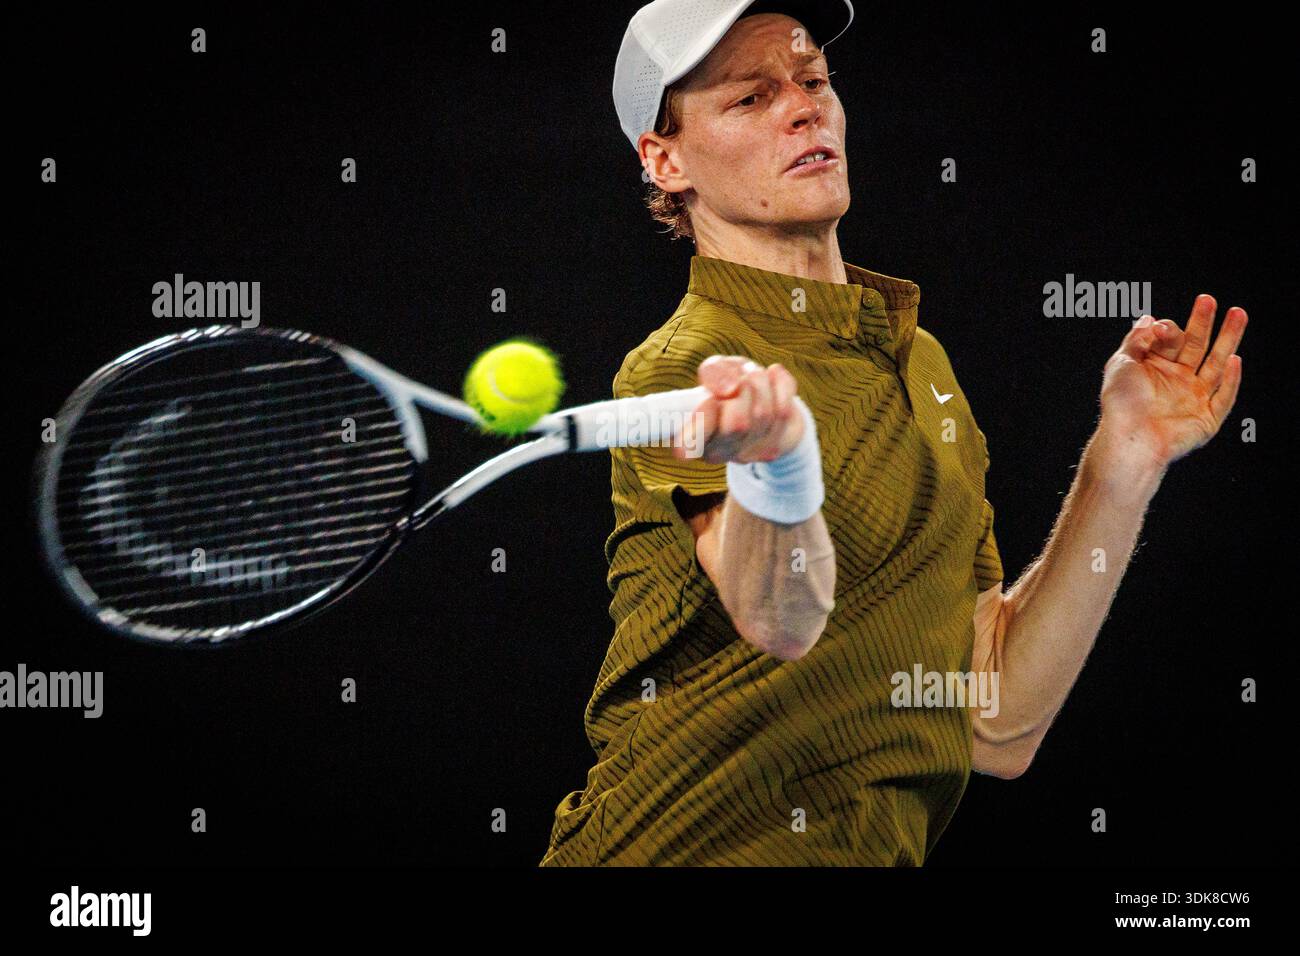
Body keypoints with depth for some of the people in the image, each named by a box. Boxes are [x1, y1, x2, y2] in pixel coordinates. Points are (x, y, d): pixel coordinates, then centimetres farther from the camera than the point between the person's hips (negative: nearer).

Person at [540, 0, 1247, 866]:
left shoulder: (921, 361, 11)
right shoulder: (677, 369, -8)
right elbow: (783, 619, -27)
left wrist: (1126, 463, 0)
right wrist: (776, 461, -45)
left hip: (875, 855, 4)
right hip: (693, 845, -4)